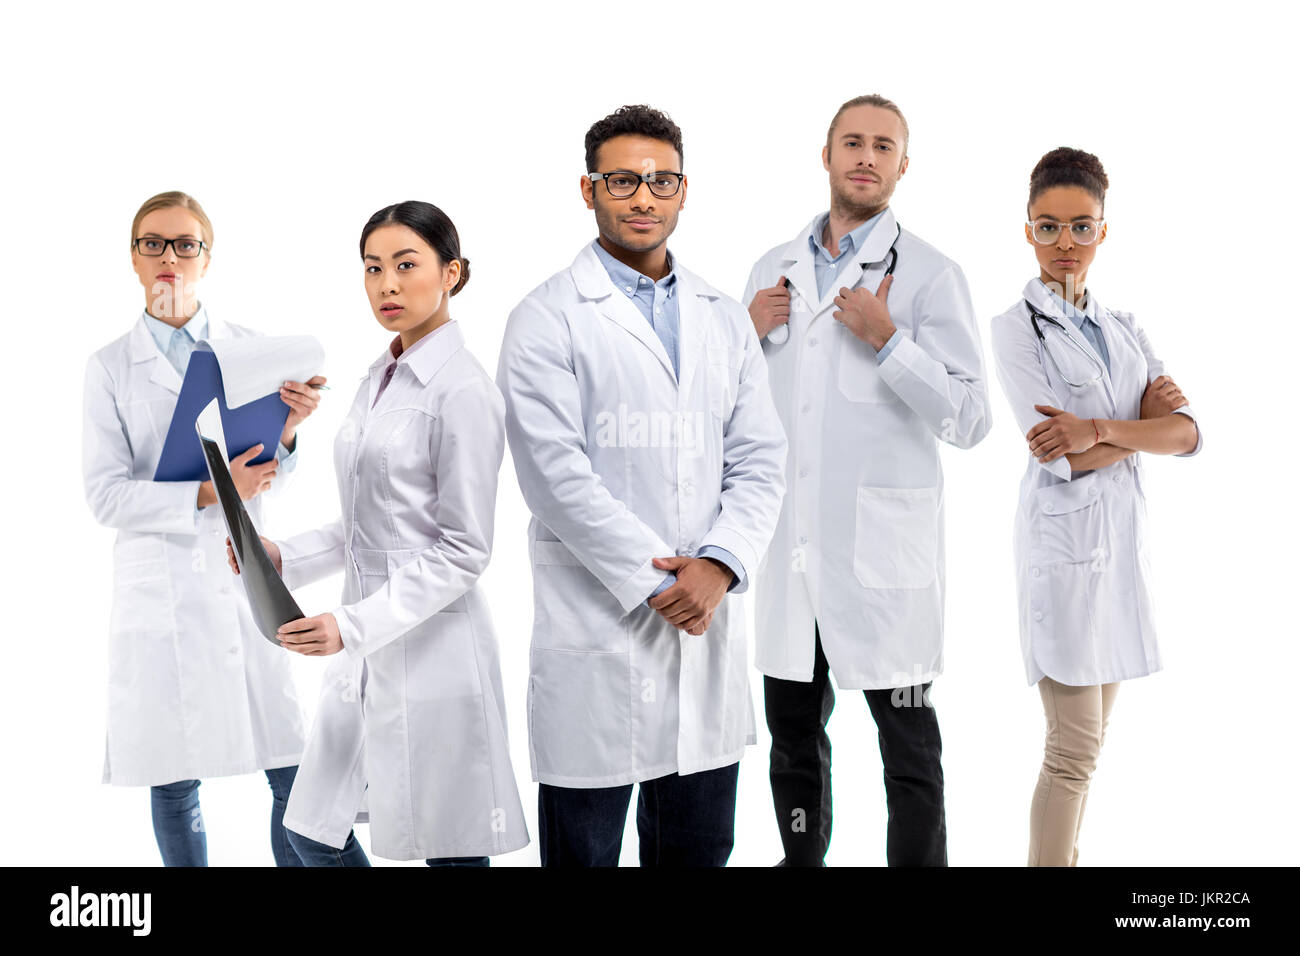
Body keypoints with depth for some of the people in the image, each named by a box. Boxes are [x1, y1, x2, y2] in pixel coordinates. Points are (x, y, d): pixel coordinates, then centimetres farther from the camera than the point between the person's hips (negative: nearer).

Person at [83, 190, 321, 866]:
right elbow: (105, 496, -4)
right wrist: (208, 493, -17)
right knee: (173, 785, 5)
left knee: (296, 773, -1)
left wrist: (288, 429, -16)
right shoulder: (110, 367, 4)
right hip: (161, 588, -1)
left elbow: (271, 480, 6)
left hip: (246, 576, 1)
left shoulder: (250, 349, 7)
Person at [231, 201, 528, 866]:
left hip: (432, 646, -8)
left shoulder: (462, 389, -14)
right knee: (314, 832, 13)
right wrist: (285, 557, 5)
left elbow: (464, 550, -16)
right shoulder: (378, 378, 12)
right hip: (366, 652, 8)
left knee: (447, 847, 4)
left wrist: (353, 625, -21)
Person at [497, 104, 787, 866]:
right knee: (584, 849, 6)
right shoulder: (548, 319, -3)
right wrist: (657, 584, -14)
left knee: (700, 847, 14)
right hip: (597, 638, -4)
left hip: (708, 631, 5)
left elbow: (760, 461, 8)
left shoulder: (726, 320, 14)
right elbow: (558, 475, -12)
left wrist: (718, 566, -9)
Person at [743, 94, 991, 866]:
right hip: (790, 541, 5)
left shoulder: (930, 275, -3)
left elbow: (971, 420, -9)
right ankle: (801, 857, 32)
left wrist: (887, 340, -18)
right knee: (793, 729, 15)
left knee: (908, 742, 3)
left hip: (884, 546, -5)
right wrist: (750, 334, 1)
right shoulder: (773, 272, 12)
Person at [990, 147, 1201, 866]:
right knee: (1075, 746, -5)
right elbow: (1062, 457, -15)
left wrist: (1097, 429, -17)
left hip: (1122, 540, 6)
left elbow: (1187, 434, -2)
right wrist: (1144, 419, -6)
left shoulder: (1123, 329, 13)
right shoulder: (1017, 326, -4)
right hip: (1064, 539, -6)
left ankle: (1067, 855, 20)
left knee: (1087, 736, 11)